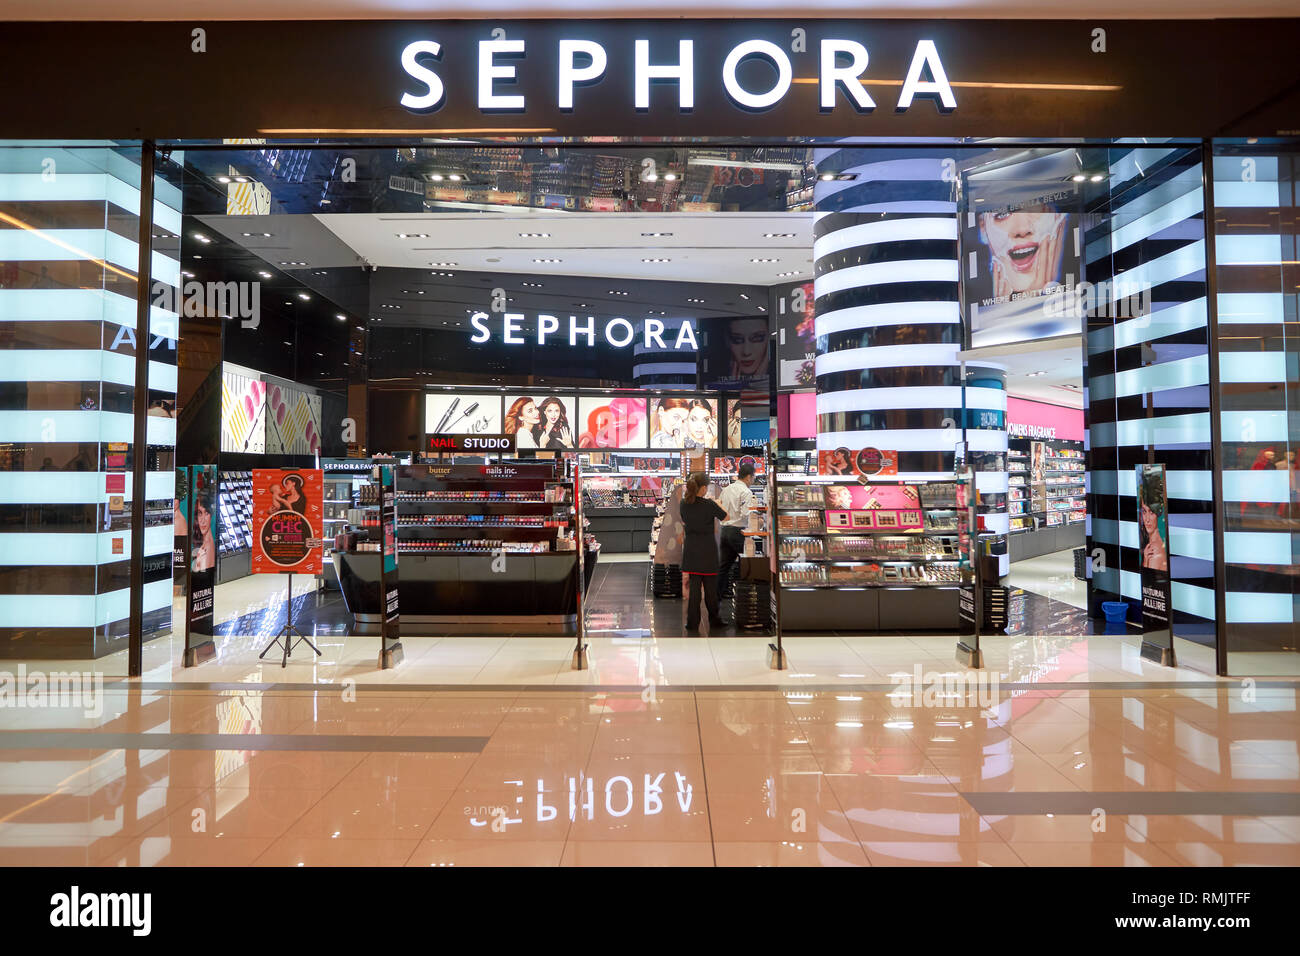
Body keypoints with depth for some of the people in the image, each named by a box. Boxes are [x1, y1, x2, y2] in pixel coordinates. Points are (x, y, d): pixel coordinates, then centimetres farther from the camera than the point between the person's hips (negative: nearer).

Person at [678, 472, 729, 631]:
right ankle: (714, 618, 22)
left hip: (690, 548, 4)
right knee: (710, 586, 9)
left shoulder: (683, 503, -1)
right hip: (707, 548, -4)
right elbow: (725, 517, -2)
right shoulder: (708, 504, -16)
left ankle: (692, 622, 9)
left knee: (694, 584, 9)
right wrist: (717, 503, 14)